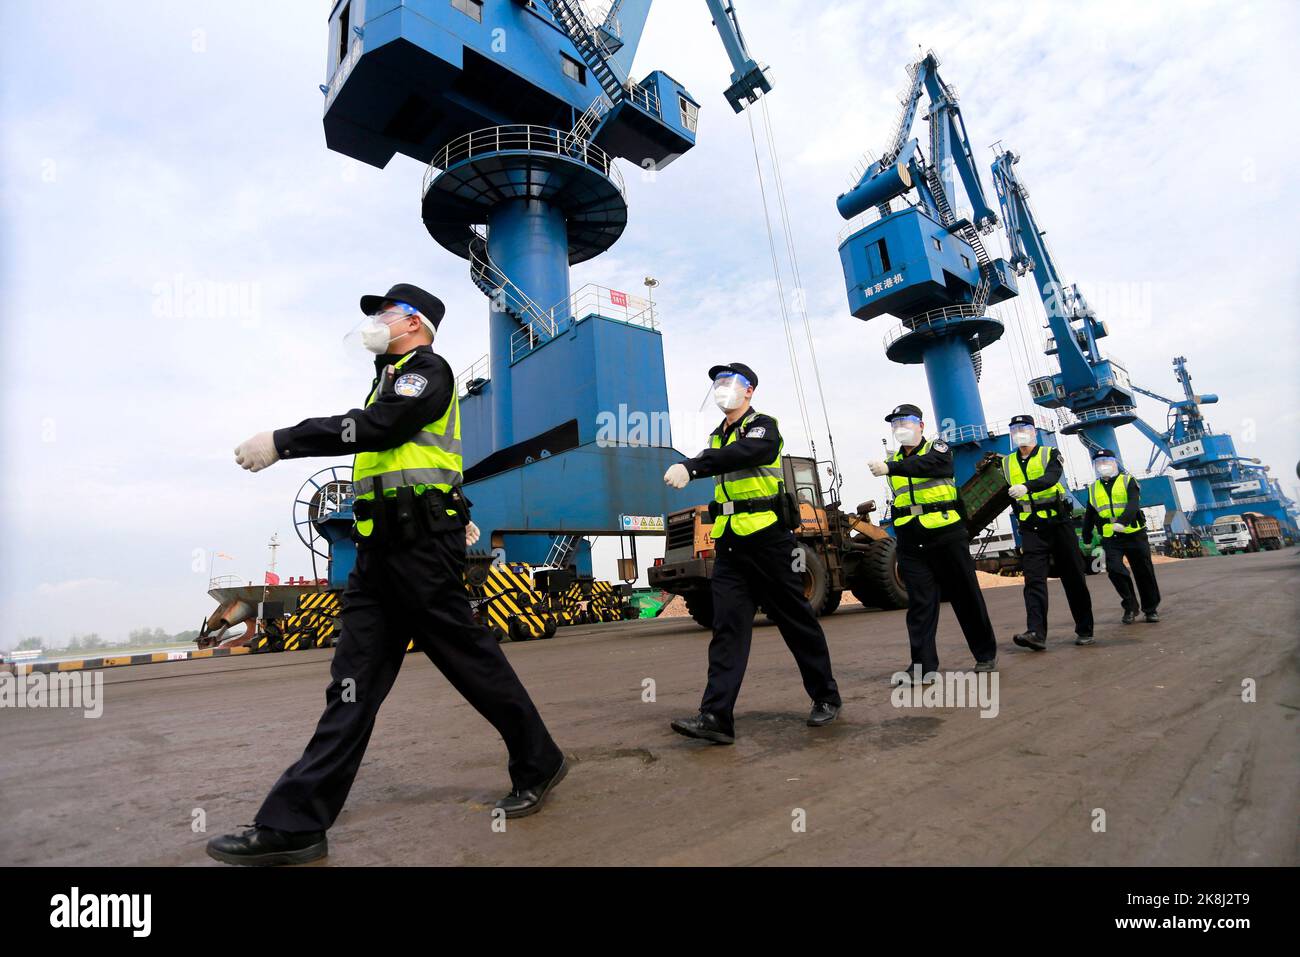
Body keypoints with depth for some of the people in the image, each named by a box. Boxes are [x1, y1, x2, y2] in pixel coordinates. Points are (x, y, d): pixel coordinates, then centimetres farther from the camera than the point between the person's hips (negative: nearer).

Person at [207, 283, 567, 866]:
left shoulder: (428, 370, -3)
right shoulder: (392, 379, 27)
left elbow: (375, 428, -19)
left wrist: (280, 442, -18)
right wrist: (460, 516, 33)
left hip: (422, 547, -9)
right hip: (380, 550, 9)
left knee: (471, 660, -1)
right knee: (353, 681, 5)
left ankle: (539, 764, 17)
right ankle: (295, 824, 9)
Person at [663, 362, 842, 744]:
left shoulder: (763, 426, -7)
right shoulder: (718, 435, 18)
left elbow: (741, 454, -28)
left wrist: (690, 467, -40)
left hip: (766, 536, -6)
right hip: (729, 542, 7)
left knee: (796, 619, 5)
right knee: (727, 625, -2)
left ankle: (826, 697, 23)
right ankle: (716, 716, -6)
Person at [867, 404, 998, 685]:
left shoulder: (937, 448, 1)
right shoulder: (894, 461, 15)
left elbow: (929, 465, -23)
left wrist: (890, 468, -36)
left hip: (946, 535, -4)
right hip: (911, 543, 4)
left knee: (965, 596, 6)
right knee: (919, 603, 1)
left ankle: (986, 655, 23)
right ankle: (923, 666, 2)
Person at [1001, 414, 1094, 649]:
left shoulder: (1050, 454, 2)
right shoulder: (1006, 463, 12)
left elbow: (1051, 477, -23)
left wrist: (1026, 486, -38)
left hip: (1058, 523, -2)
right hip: (1031, 529, 2)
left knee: (1073, 577, 6)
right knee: (1034, 580, -9)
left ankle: (1084, 630, 19)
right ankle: (1036, 632, -17)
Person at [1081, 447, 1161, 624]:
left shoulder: (1128, 481, 0)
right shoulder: (1093, 489, 12)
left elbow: (1133, 504, -18)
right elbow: (1089, 516, 19)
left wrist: (1122, 521, -35)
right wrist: (1087, 539, 18)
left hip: (1134, 535, -2)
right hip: (1110, 539, 2)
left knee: (1144, 573, 6)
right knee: (1114, 570, -13)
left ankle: (1151, 609, 23)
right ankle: (1130, 607, 4)